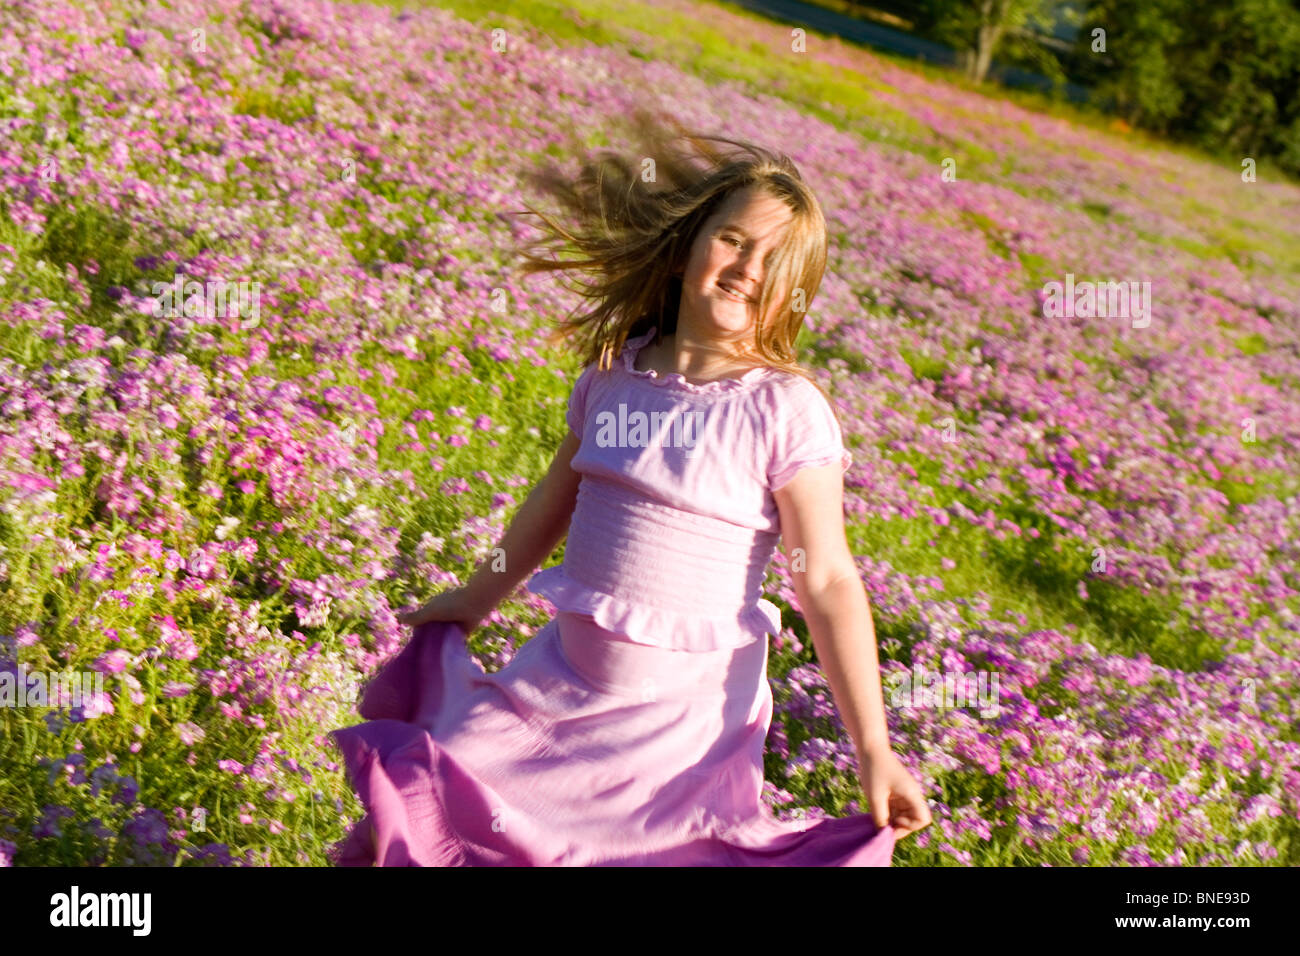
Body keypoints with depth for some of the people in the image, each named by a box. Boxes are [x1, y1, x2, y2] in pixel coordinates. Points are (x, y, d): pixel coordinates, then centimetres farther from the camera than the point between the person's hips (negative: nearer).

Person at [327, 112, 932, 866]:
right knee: (421, 798, 8)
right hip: (564, 683, 5)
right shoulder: (615, 375, 0)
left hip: (688, 719, -4)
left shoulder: (787, 413, -15)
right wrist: (476, 600, 27)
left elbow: (829, 584, -15)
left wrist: (875, 750, -17)